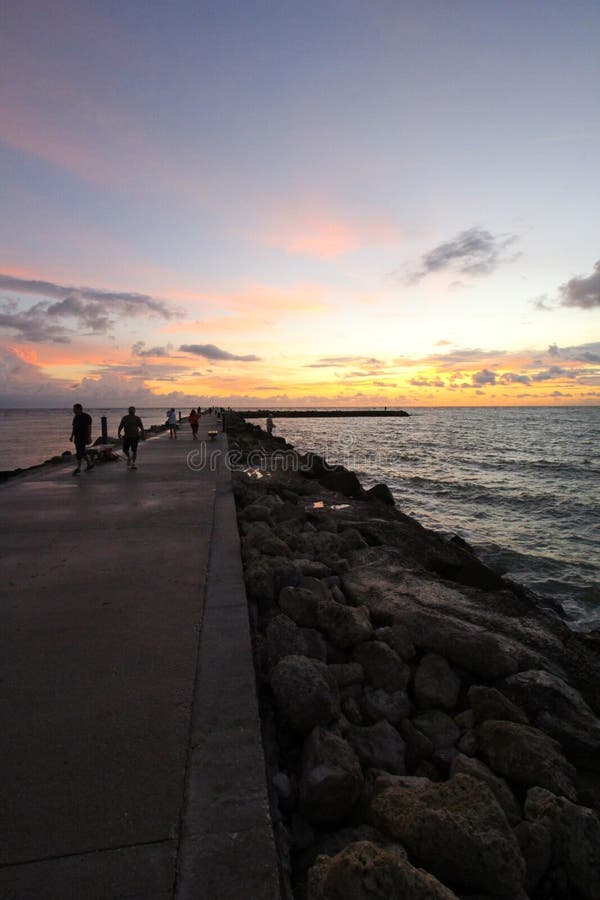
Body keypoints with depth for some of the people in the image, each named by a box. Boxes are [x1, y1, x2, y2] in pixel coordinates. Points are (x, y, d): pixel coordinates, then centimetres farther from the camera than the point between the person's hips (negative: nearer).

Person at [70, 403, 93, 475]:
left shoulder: (86, 416, -11)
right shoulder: (76, 417, 11)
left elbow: (89, 427, -15)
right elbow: (73, 427, 16)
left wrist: (89, 437, -19)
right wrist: (72, 436, 11)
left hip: (83, 437, -8)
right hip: (77, 437, 8)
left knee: (79, 452, -9)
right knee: (82, 452, 12)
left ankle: (78, 468, -3)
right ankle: (90, 464, 25)